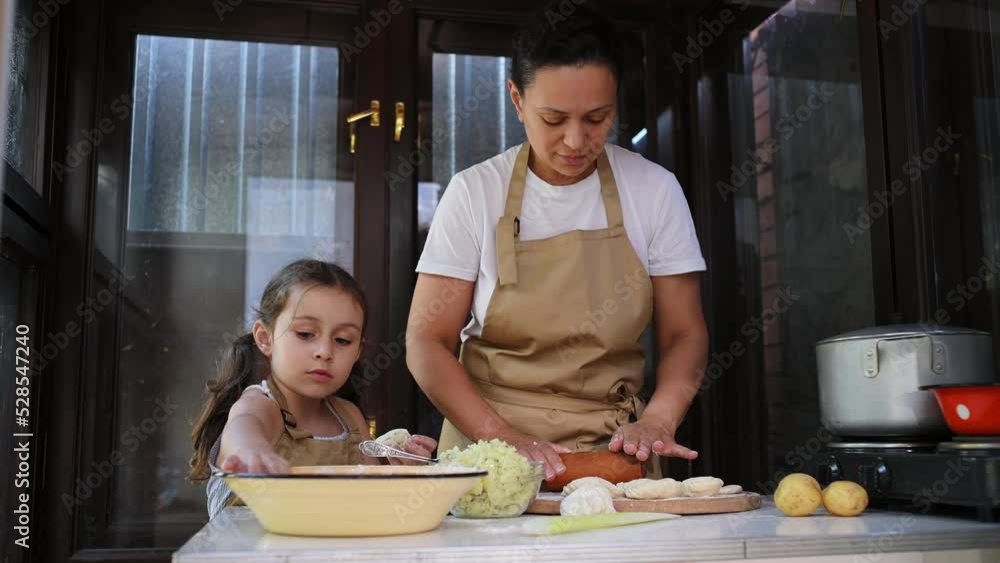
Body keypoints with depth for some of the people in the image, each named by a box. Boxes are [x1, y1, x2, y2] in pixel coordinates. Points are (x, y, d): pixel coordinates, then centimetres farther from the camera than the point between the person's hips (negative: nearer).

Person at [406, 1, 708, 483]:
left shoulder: (654, 190, 1)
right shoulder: (474, 193, -3)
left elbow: (683, 334, 6)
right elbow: (427, 342, -4)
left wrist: (657, 421, -13)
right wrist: (506, 440, -17)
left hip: (614, 449, 1)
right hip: (489, 452, -1)